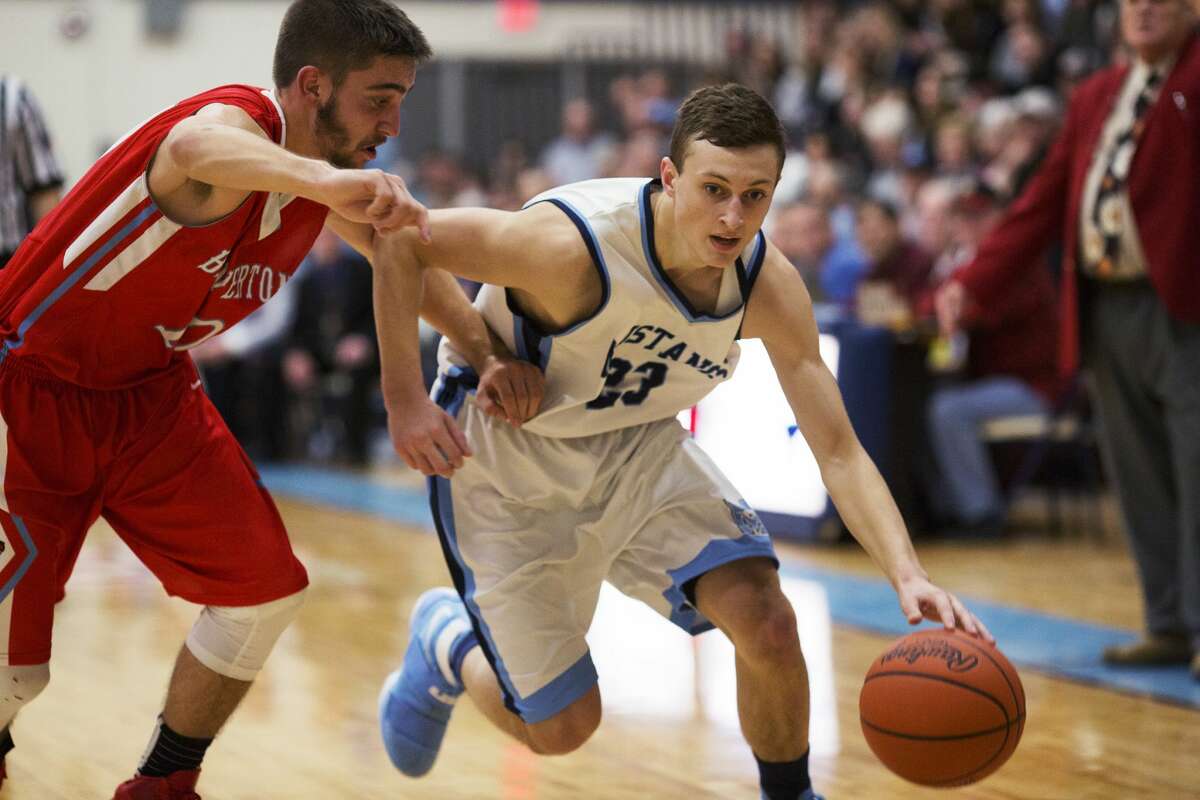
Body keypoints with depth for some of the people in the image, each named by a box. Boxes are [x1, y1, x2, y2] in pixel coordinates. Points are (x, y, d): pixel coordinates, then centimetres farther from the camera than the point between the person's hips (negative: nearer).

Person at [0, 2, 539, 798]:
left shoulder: (333, 176, -4)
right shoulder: (238, 120, -29)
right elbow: (195, 149, -55)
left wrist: (487, 352, 0)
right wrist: (321, 179, -75)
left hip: (150, 392, 8)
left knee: (265, 588, 0)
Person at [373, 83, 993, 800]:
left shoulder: (769, 285, -20)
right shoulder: (574, 244, -36)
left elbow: (839, 453, -17)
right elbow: (400, 239, -26)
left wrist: (908, 575, -32)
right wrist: (404, 401, -28)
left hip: (636, 445, 4)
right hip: (508, 457, -4)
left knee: (768, 624, -16)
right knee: (561, 727, 1)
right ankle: (446, 642, 35)